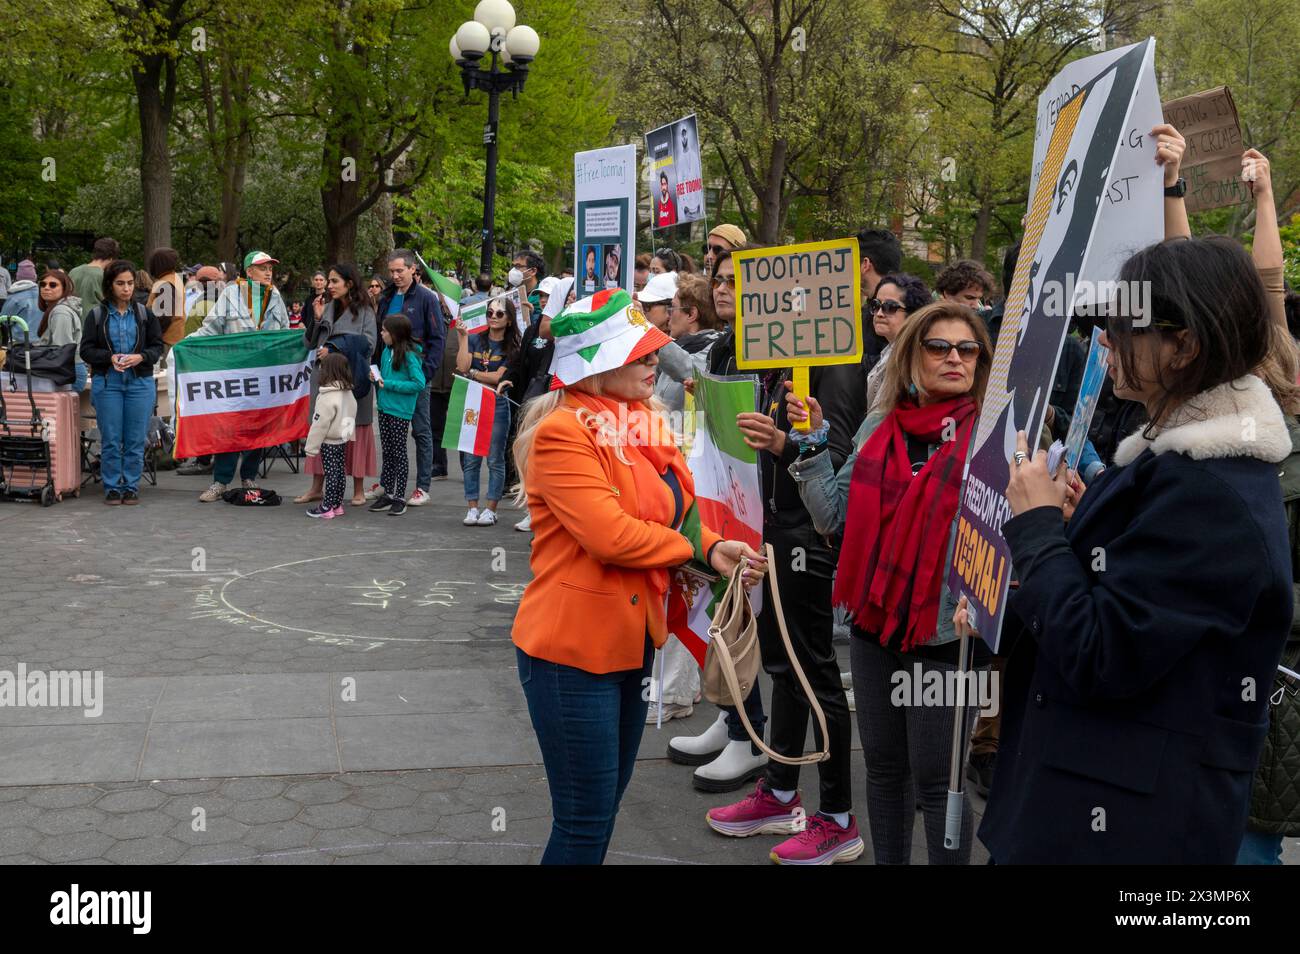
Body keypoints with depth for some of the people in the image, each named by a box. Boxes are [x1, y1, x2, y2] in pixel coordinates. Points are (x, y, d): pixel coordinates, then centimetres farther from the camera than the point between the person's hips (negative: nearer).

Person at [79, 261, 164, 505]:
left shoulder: (145, 313, 6)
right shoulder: (96, 315, 3)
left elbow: (157, 346, 6)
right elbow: (86, 350, 2)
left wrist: (141, 357, -13)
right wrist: (110, 358, -15)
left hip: (140, 383, 1)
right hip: (107, 383, -1)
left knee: (136, 440, 3)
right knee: (110, 440, 3)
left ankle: (131, 487, 13)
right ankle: (112, 488, 12)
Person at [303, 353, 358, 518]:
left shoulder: (328, 397, -21)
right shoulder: (348, 393, 4)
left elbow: (319, 425, -19)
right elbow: (350, 418, 10)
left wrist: (312, 448, -13)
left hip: (329, 442, -8)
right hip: (343, 439, 8)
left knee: (331, 473, -3)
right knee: (339, 472, 13)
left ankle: (326, 508, 4)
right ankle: (337, 505, 21)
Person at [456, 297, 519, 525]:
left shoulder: (512, 347, 0)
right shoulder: (475, 340, 7)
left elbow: (498, 377, -9)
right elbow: (462, 367, -8)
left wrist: (472, 373, -5)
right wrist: (463, 337, -10)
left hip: (497, 404, -2)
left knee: (495, 459, 2)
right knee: (470, 459, 2)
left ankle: (491, 509, 9)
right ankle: (472, 508, 10)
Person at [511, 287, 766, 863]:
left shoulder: (646, 424, 8)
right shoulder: (562, 433, -19)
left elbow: (673, 514, 13)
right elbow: (609, 535, -27)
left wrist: (715, 550, -8)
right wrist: (695, 549, -12)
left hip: (633, 639, 9)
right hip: (573, 648, -9)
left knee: (607, 801, 21)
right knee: (585, 822, 0)